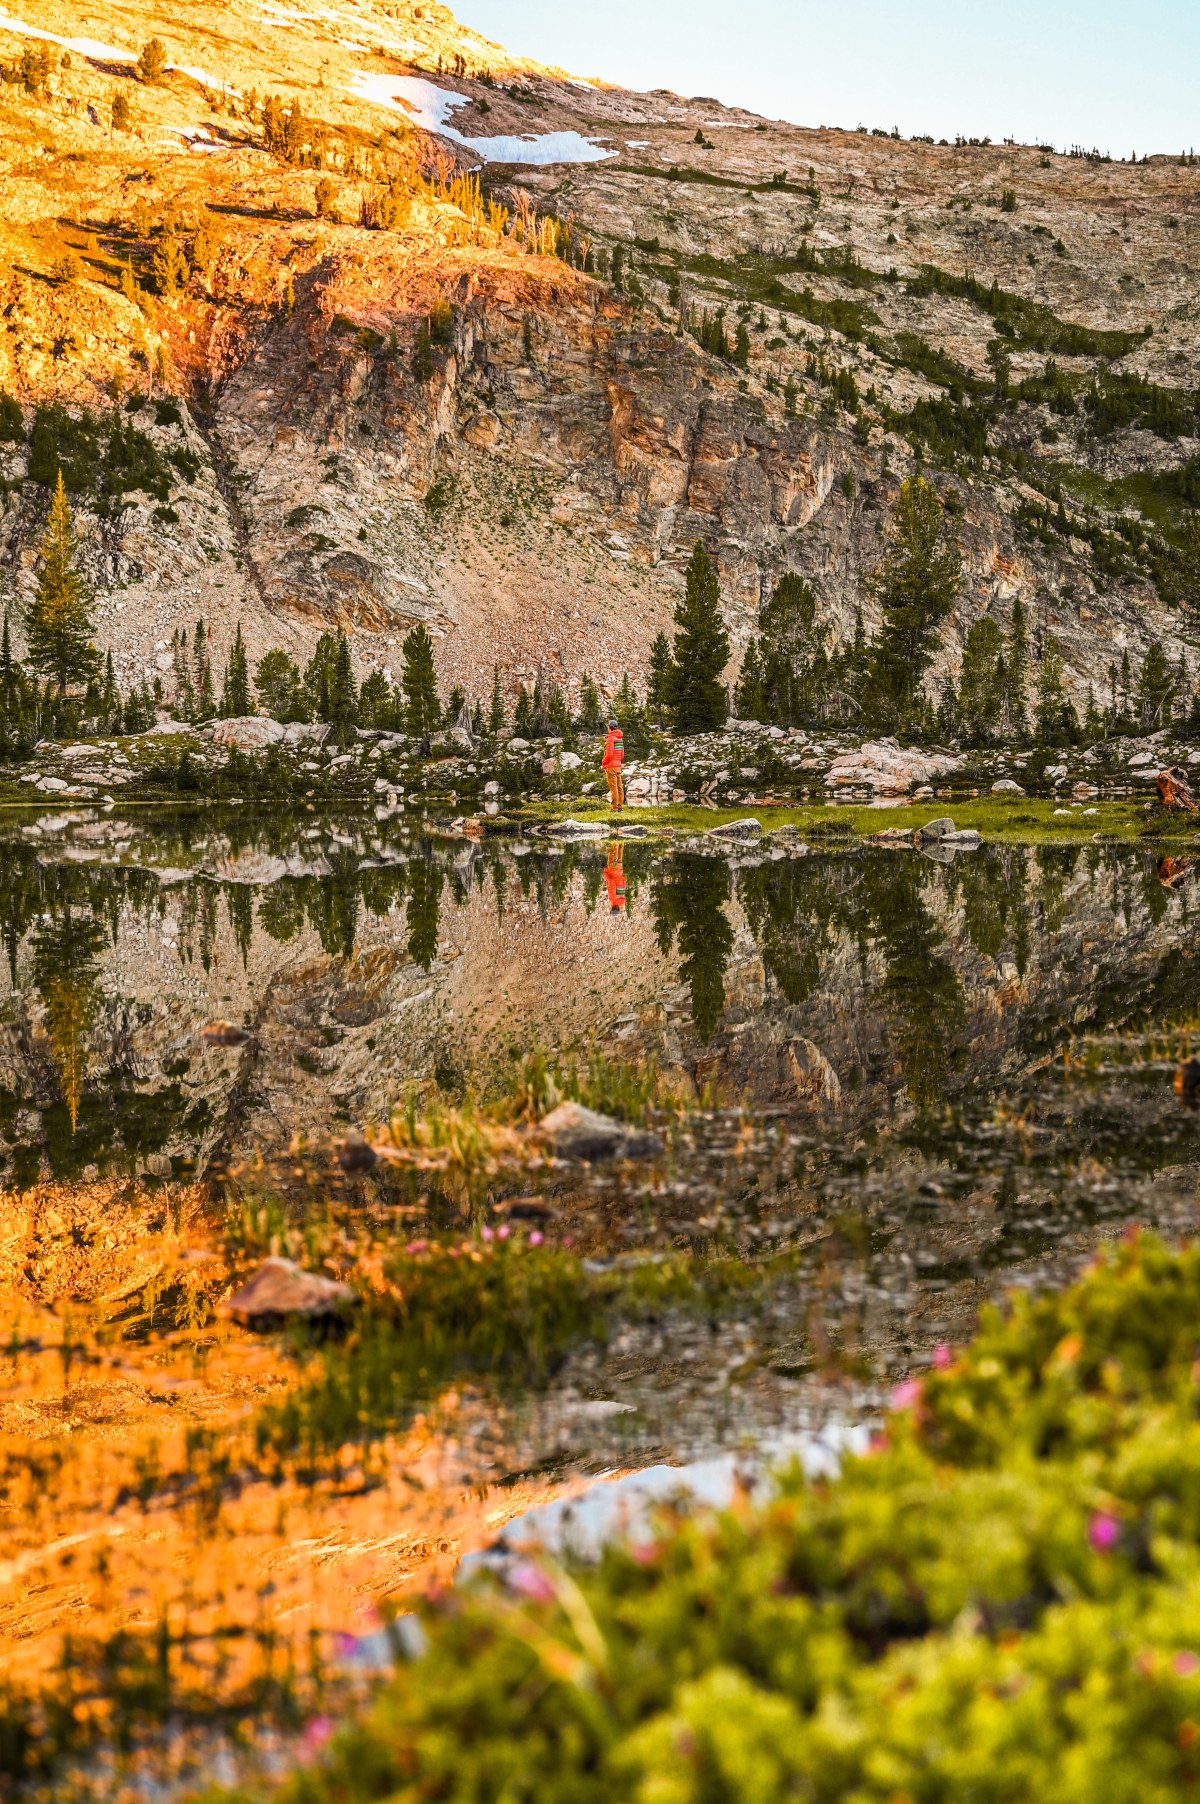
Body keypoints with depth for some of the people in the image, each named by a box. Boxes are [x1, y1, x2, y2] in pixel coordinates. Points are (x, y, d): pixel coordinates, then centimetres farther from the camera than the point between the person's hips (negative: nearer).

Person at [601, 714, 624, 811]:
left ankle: (614, 808, -10)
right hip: (618, 766, 8)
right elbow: (622, 755, 16)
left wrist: (603, 764, -6)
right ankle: (620, 807, 11)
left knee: (613, 788, -8)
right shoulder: (620, 738, 12)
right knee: (619, 787, 9)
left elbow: (609, 754, -18)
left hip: (611, 766, -8)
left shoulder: (611, 738, -14)